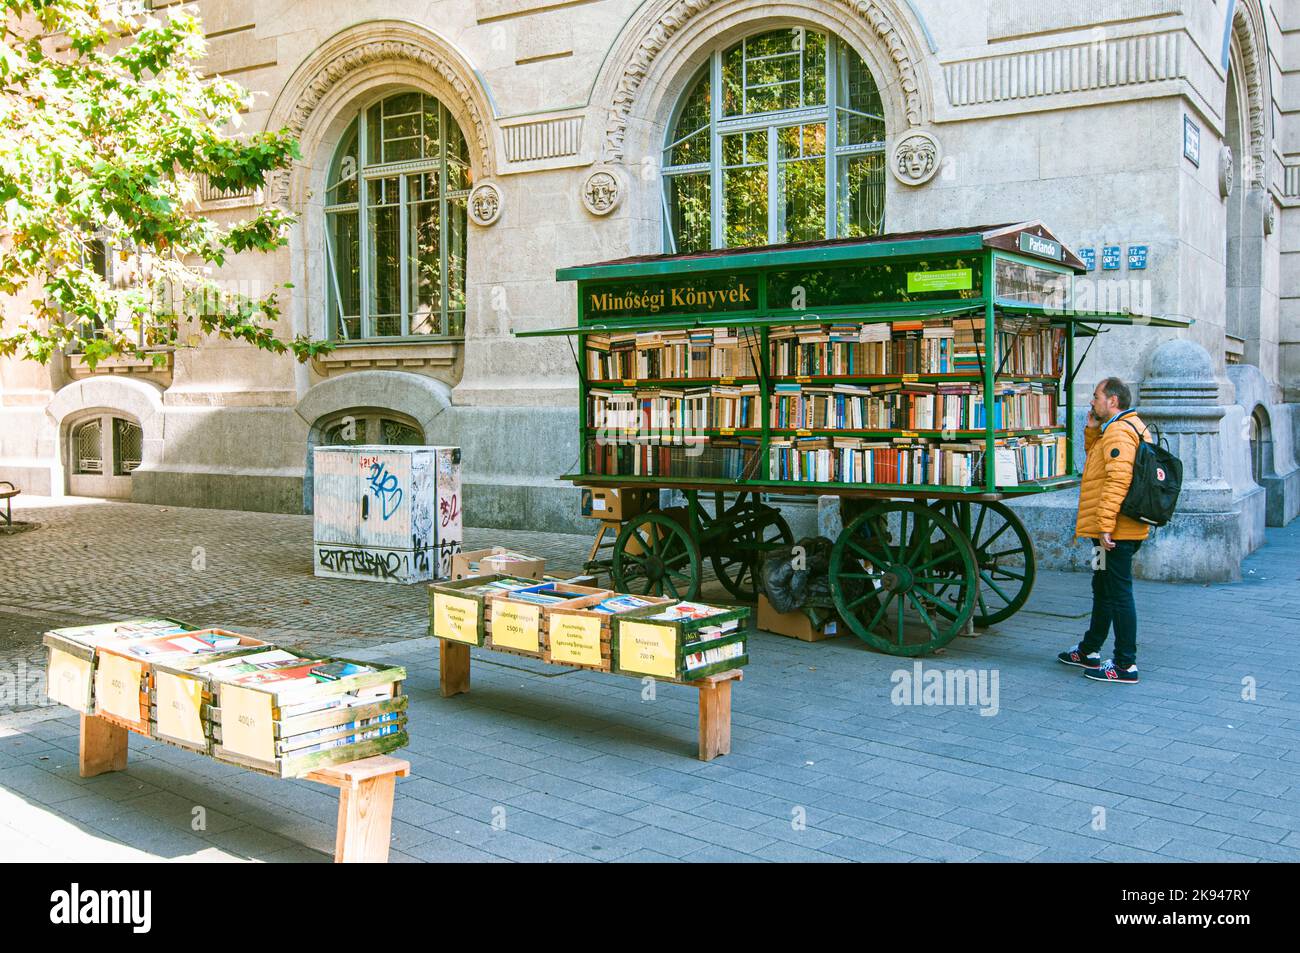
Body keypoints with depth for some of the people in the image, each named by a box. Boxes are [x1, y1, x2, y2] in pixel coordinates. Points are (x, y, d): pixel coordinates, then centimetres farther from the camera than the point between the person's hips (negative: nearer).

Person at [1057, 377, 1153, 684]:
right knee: (1103, 590, 20)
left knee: (1118, 594, -6)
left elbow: (1118, 481, -26)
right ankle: (1089, 652, 33)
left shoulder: (1118, 431, -17)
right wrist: (1092, 429, 15)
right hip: (1123, 530, 11)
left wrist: (1104, 525, -26)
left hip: (1115, 532, -11)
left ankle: (1126, 665, -1)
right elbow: (1096, 460, 30)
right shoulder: (1130, 427, 18)